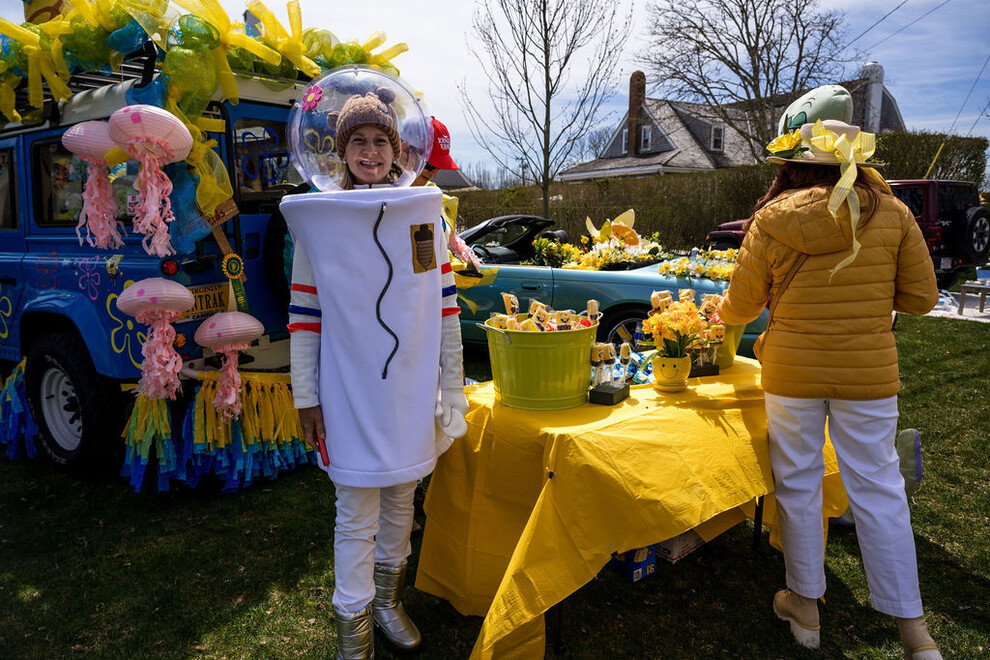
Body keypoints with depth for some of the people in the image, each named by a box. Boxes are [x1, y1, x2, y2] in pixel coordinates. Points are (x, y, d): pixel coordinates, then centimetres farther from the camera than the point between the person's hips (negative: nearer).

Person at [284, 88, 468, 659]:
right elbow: (304, 315, -1)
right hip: (349, 392, -2)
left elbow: (446, 306, 5)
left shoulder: (424, 213, 3)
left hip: (412, 389, 3)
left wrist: (452, 388, 3)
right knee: (356, 516, 4)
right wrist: (307, 396, -4)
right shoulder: (318, 218, -2)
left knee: (401, 500, 17)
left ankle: (388, 600, 38)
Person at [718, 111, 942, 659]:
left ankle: (804, 605, 28)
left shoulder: (770, 221, -7)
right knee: (878, 489, 11)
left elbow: (741, 306, -3)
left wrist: (719, 314, 19)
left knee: (798, 484, 13)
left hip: (792, 372, -1)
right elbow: (921, 297, 1)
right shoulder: (891, 214, -3)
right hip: (869, 373, 1)